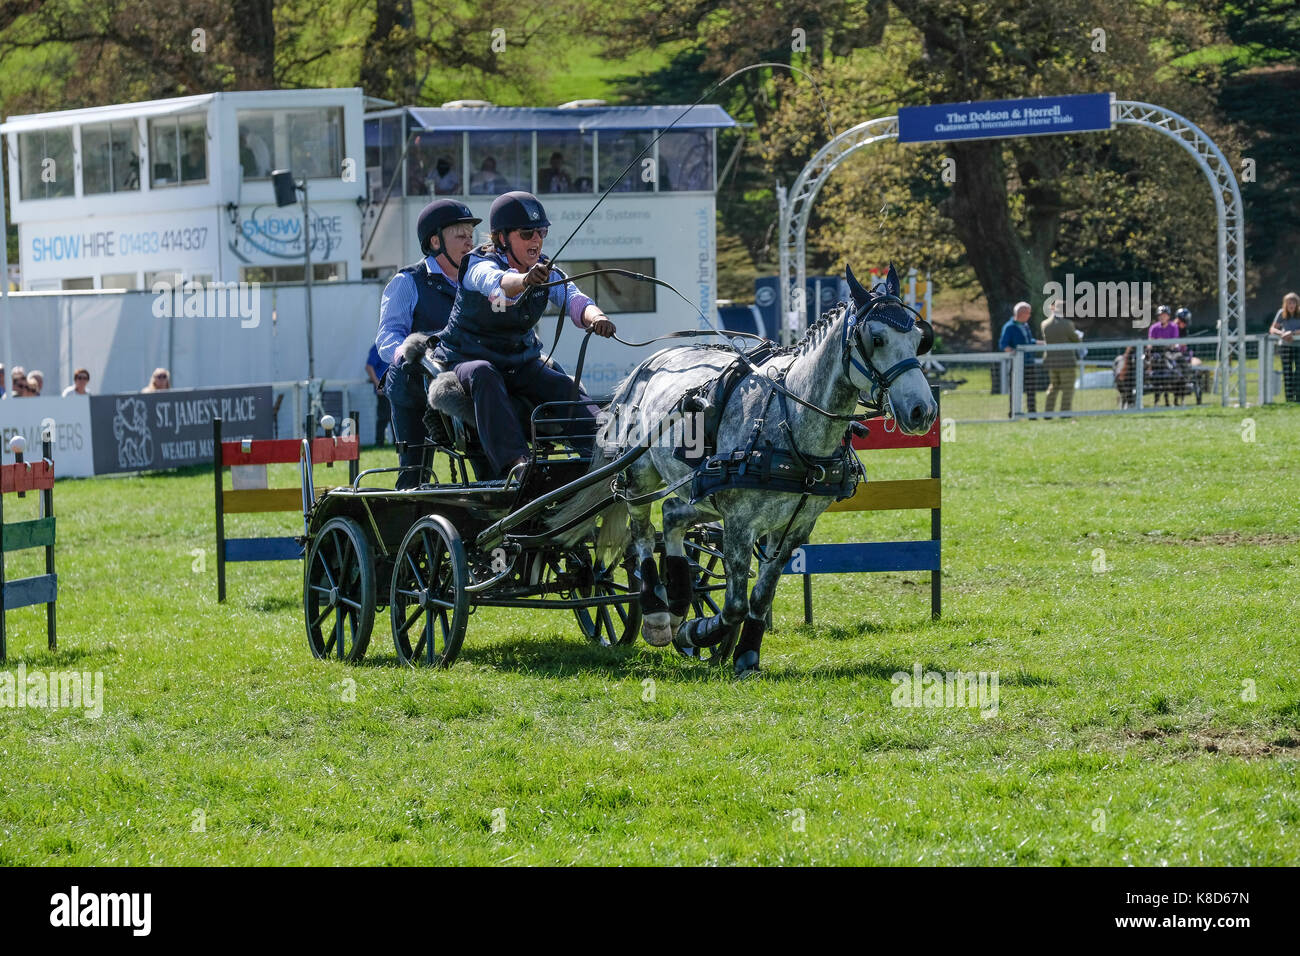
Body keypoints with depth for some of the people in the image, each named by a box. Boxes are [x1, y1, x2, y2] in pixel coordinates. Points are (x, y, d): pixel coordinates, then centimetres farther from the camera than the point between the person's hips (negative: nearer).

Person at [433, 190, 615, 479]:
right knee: (483, 375, -39)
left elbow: (572, 299, -16)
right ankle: (514, 461, -55)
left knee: (567, 390, -22)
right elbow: (497, 284, -41)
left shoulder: (544, 272, 2)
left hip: (521, 364, 6)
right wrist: (525, 280, -65)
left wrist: (595, 316, -41)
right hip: (466, 358, -6)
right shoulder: (480, 265, -17)